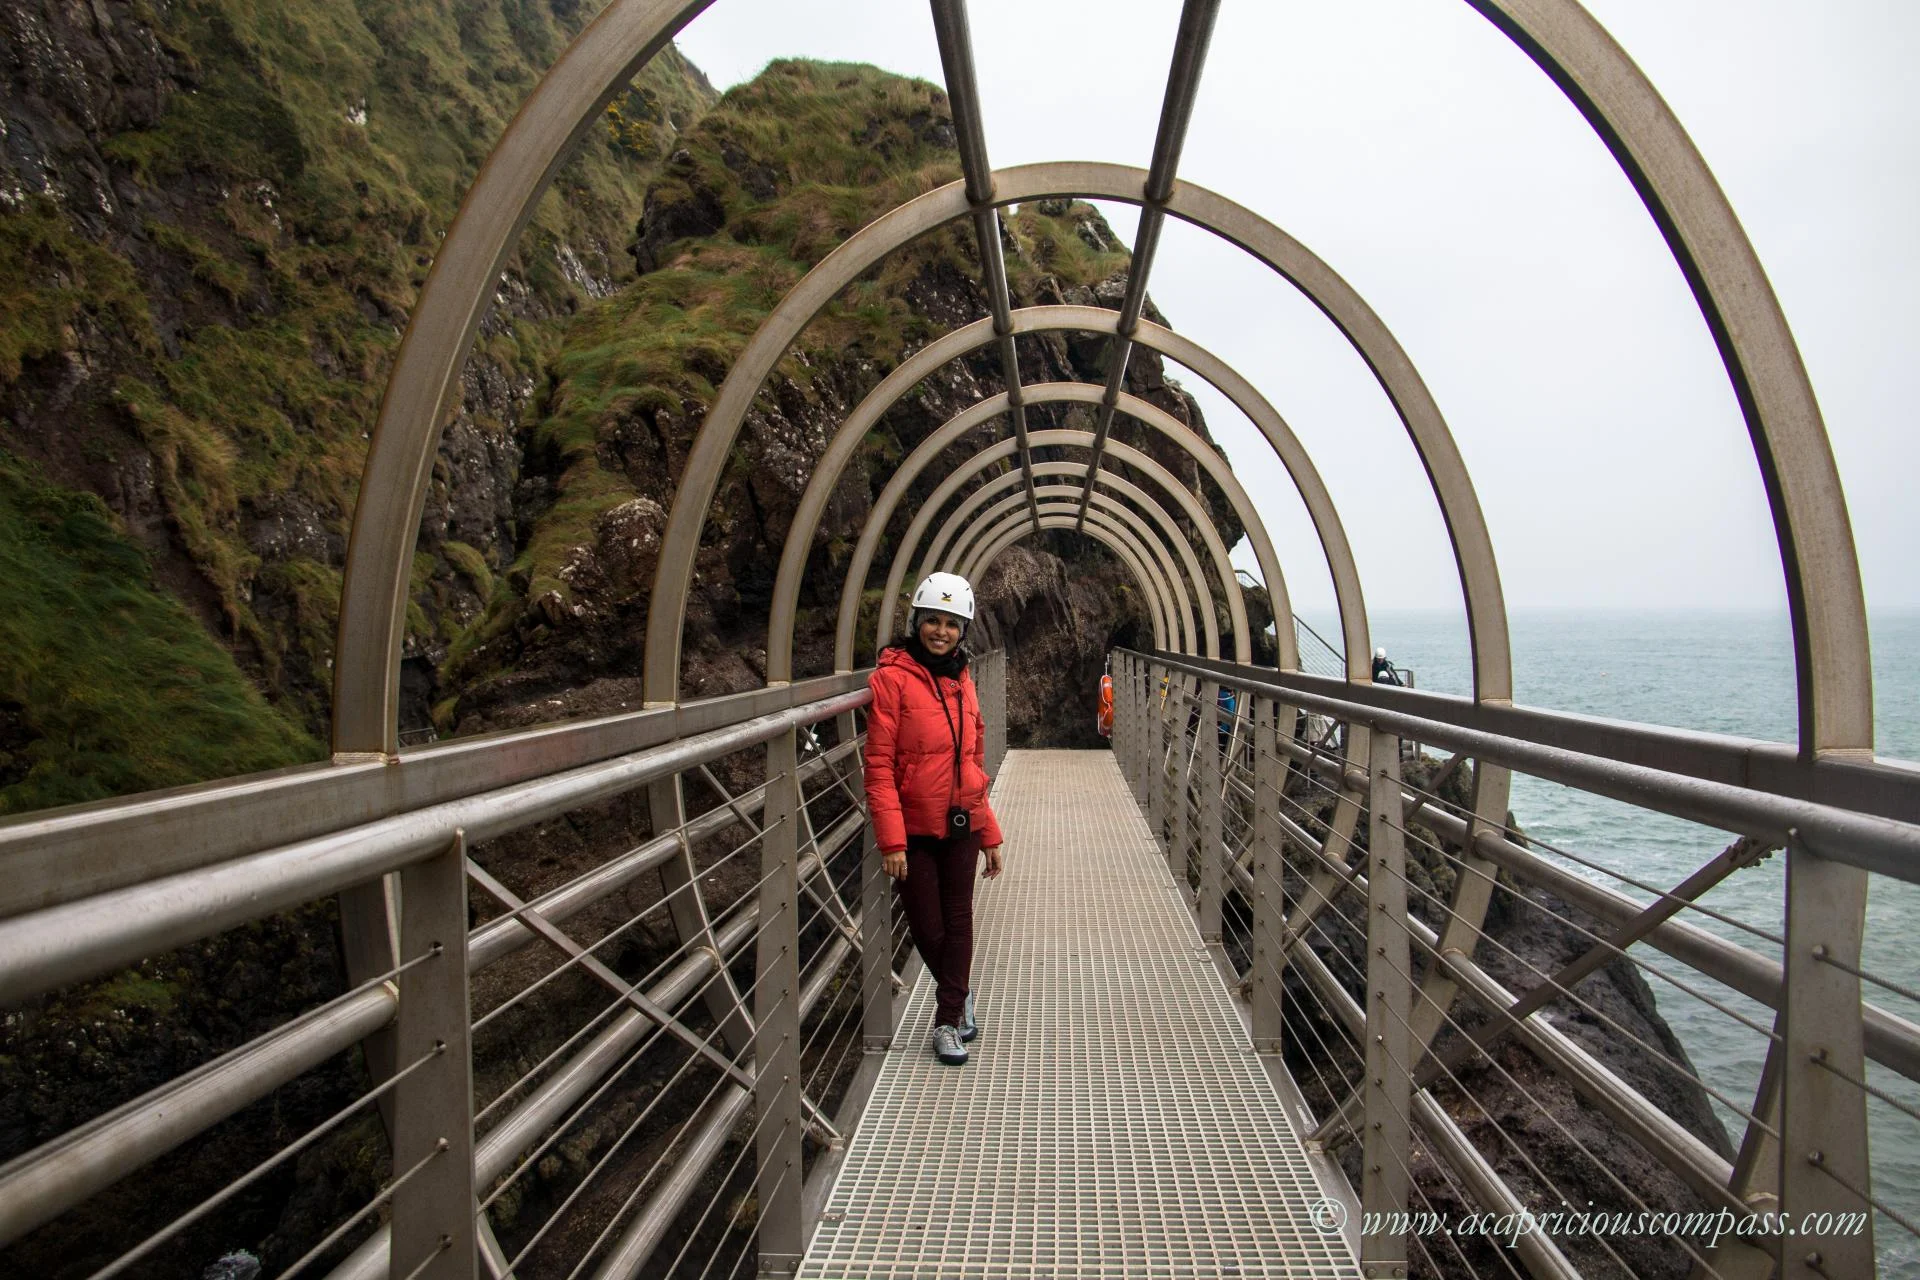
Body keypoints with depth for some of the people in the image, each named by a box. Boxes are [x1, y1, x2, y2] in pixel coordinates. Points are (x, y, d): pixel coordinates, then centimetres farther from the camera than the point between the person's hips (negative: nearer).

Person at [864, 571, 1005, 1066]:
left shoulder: (962, 681, 8)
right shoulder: (892, 677, -10)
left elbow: (974, 763, 13)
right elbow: (879, 765, -13)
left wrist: (989, 834, 12)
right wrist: (891, 839, -18)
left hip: (960, 825, 4)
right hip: (914, 828, -4)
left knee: (958, 924, 9)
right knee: (927, 928, 7)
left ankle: (948, 1022, 24)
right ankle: (960, 994, 36)